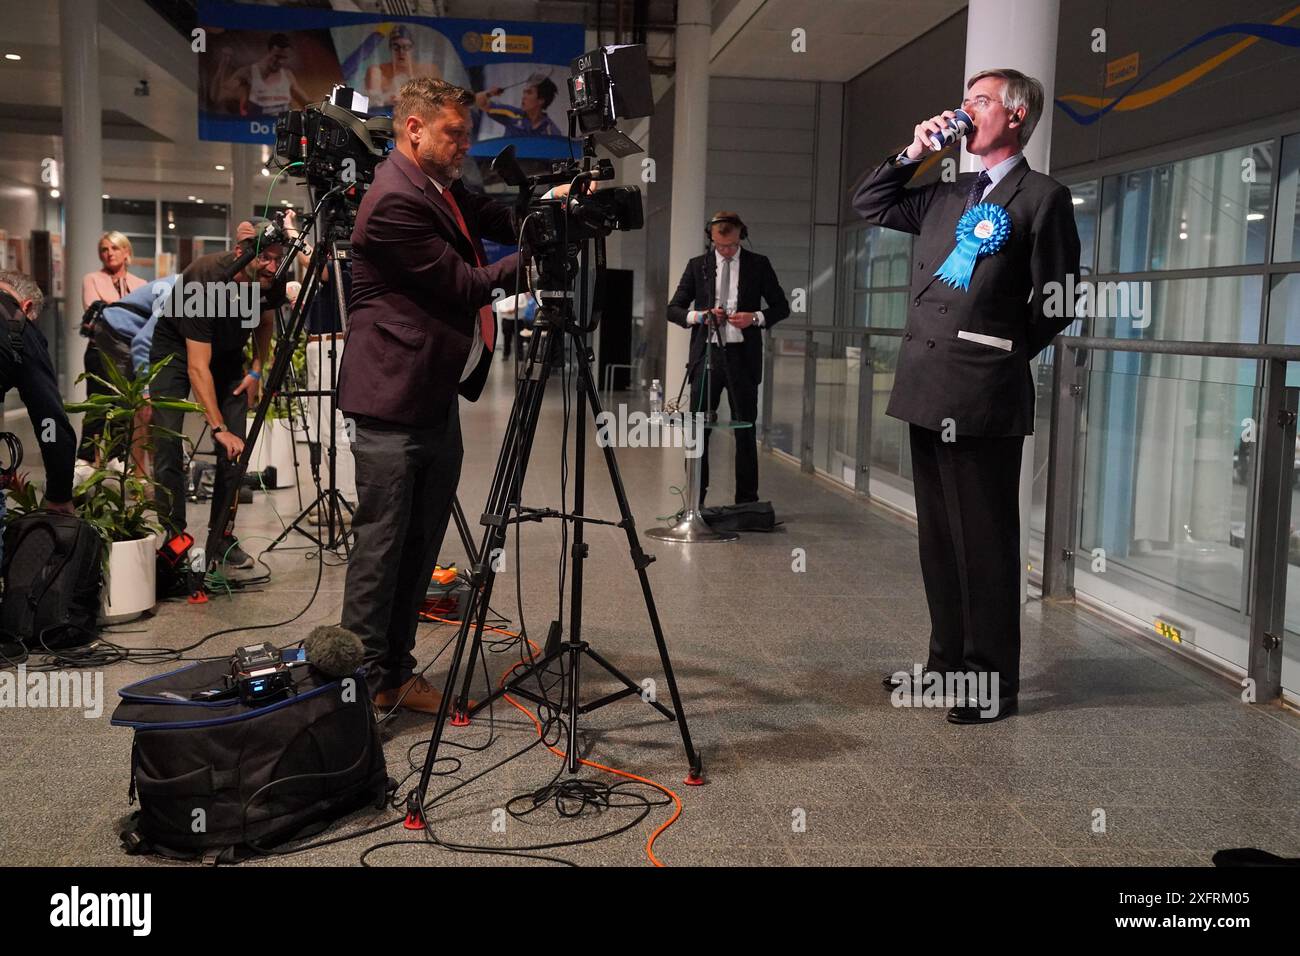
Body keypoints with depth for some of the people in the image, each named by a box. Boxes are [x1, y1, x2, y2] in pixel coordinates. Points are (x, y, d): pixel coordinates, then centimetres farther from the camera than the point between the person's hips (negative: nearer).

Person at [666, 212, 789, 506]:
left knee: (745, 430, 4)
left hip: (742, 356, -1)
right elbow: (673, 309, 8)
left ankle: (747, 501, 12)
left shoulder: (758, 265, 5)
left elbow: (781, 307, 7)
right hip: (706, 354, 1)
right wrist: (698, 315, -11)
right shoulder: (697, 265, 8)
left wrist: (755, 318, -11)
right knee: (698, 429, 1)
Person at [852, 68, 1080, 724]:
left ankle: (992, 683, 7)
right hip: (928, 391, 7)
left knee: (985, 544, -2)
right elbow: (869, 205, 26)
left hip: (982, 398, -7)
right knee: (939, 540, 14)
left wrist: (1004, 350, 1)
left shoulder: (1042, 197, -2)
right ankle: (948, 664, 25)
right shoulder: (947, 196, 18)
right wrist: (912, 153, 15)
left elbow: (1055, 301, -3)